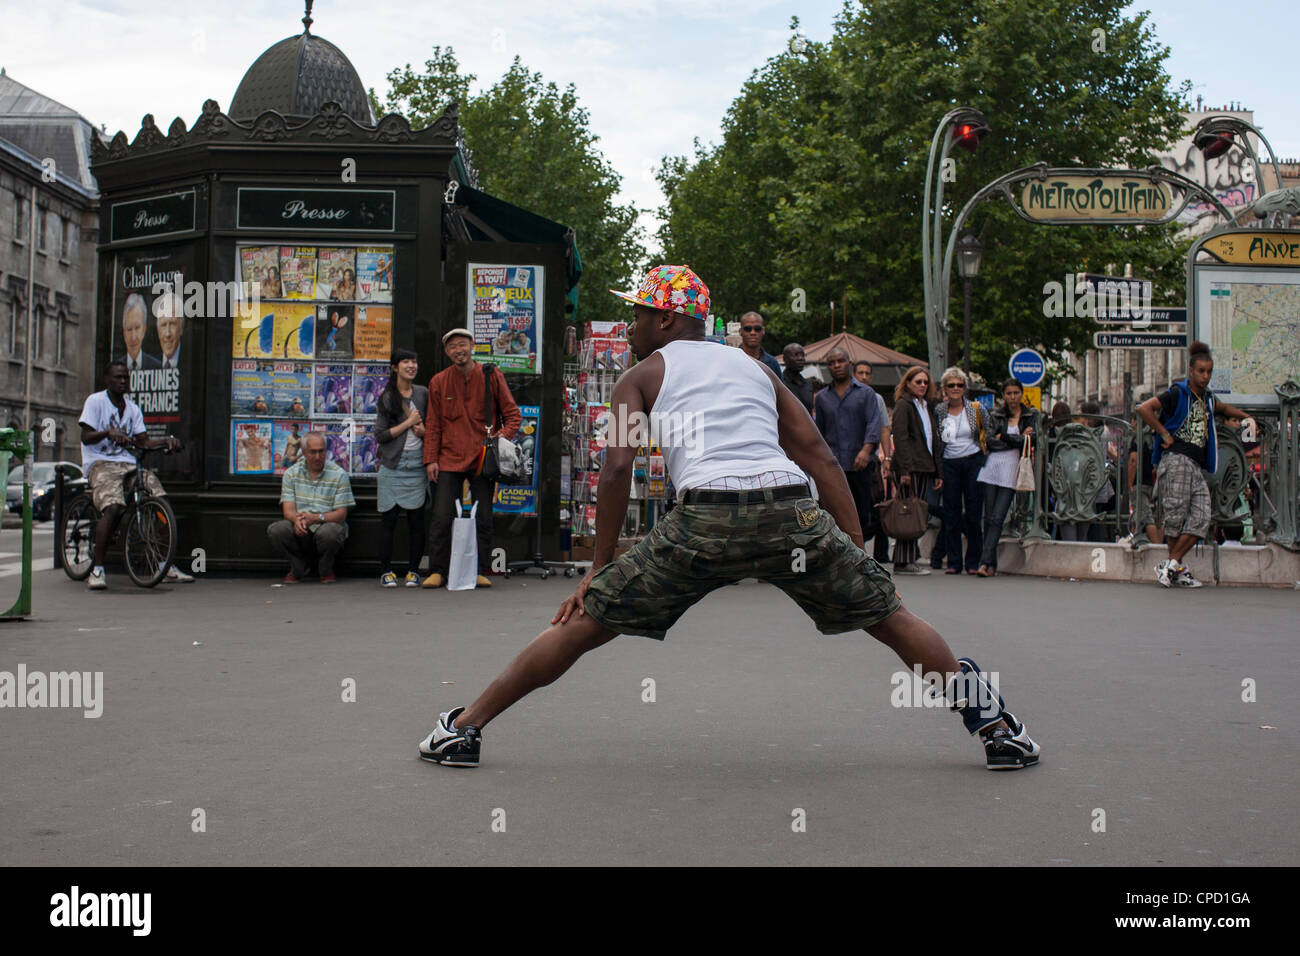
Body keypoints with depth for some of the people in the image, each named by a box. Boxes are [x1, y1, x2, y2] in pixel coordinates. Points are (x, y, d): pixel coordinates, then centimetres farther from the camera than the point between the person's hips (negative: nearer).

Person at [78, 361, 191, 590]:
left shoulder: (133, 408, 18)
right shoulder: (95, 402, 2)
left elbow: (143, 442, 9)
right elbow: (86, 437, -8)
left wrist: (166, 440, -10)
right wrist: (108, 433, -28)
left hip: (128, 464, 5)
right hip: (100, 463, -5)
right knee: (113, 508, -31)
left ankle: (167, 566, -4)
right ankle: (97, 569, -24)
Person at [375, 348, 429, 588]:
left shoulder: (423, 394, 10)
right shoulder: (386, 398, 3)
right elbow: (380, 435, -3)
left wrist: (424, 431, -2)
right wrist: (409, 423, -7)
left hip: (418, 466, 2)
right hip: (392, 466, -2)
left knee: (416, 519, 0)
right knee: (388, 518, 0)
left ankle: (413, 571, 8)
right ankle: (386, 571, 7)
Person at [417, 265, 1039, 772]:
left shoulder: (641, 376, 20)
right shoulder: (755, 369, 29)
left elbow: (616, 470, 5)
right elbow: (820, 458, 21)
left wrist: (599, 567, 11)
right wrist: (857, 552, 20)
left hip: (706, 515, -2)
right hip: (791, 509, 3)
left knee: (586, 621, 10)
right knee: (889, 618, 20)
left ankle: (465, 727, 14)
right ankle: (998, 729, 23)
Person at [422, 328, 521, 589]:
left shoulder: (491, 376, 3)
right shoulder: (438, 382, 7)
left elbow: (513, 415, 5)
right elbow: (432, 424, 9)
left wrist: (502, 437, -12)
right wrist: (431, 458, 0)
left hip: (482, 459, -1)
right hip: (449, 460, 1)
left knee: (483, 519, 1)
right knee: (441, 519, -3)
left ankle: (481, 572, 9)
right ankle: (437, 572, 5)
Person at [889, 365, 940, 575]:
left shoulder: (926, 407, 21)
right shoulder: (903, 406, -4)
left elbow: (933, 440, 23)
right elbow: (900, 439, -13)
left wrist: (938, 472, 17)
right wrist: (904, 470, -20)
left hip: (924, 467, 8)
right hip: (910, 467, -8)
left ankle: (912, 557, 12)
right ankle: (903, 562, -7)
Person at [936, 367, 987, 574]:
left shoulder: (976, 409, 1)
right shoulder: (939, 411, 5)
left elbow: (988, 435, 8)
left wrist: (985, 461, 2)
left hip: (973, 462, -2)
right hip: (949, 464, 2)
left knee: (973, 514, 0)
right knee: (951, 515, 2)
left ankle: (973, 563, 6)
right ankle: (953, 562, 8)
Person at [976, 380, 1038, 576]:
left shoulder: (1031, 415, 10)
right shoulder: (996, 415, 12)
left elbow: (1032, 439, -6)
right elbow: (991, 442, -2)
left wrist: (1004, 437, -4)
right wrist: (1018, 439, -5)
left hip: (1013, 469, -2)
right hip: (993, 466, 2)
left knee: (997, 518, -10)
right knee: (989, 517, 0)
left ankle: (985, 562, -13)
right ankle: (991, 564, 7)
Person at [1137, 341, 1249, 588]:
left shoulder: (1207, 398, 19)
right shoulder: (1178, 393, -2)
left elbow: (1224, 408, 43)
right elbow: (1144, 409, -13)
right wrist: (1165, 435, -10)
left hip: (1197, 466, 7)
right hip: (1176, 459, -7)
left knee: (1201, 519, -5)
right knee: (1176, 516, -7)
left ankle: (1169, 565, -1)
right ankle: (1177, 567, 6)